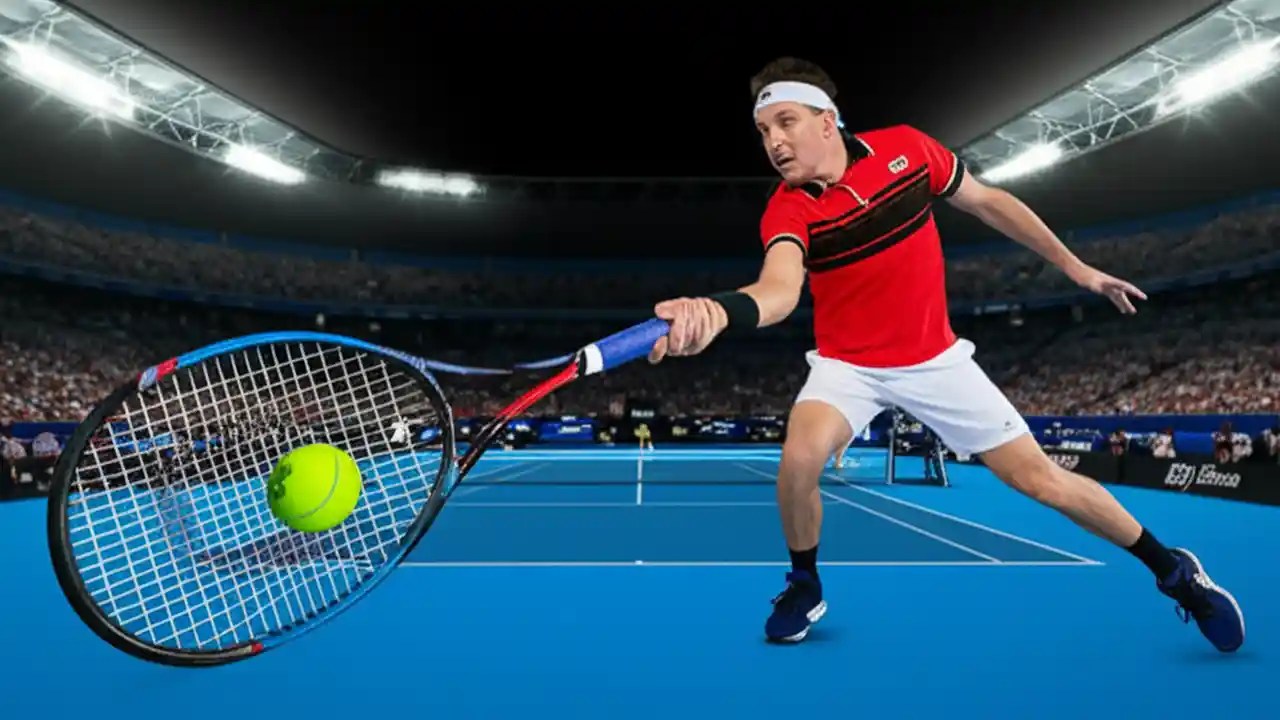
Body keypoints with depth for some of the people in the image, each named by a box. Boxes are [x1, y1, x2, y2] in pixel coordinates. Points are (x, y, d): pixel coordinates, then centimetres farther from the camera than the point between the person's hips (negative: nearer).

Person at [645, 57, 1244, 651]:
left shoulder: (906, 148, -13)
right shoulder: (788, 210, -21)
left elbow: (987, 201, 3)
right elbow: (779, 291, -43)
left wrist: (1076, 268, 8)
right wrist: (717, 311, -67)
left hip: (935, 359, 1)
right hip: (847, 365, -1)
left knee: (1040, 479, 2)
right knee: (799, 459, -27)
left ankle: (1171, 569, 28)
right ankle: (805, 585, 4)